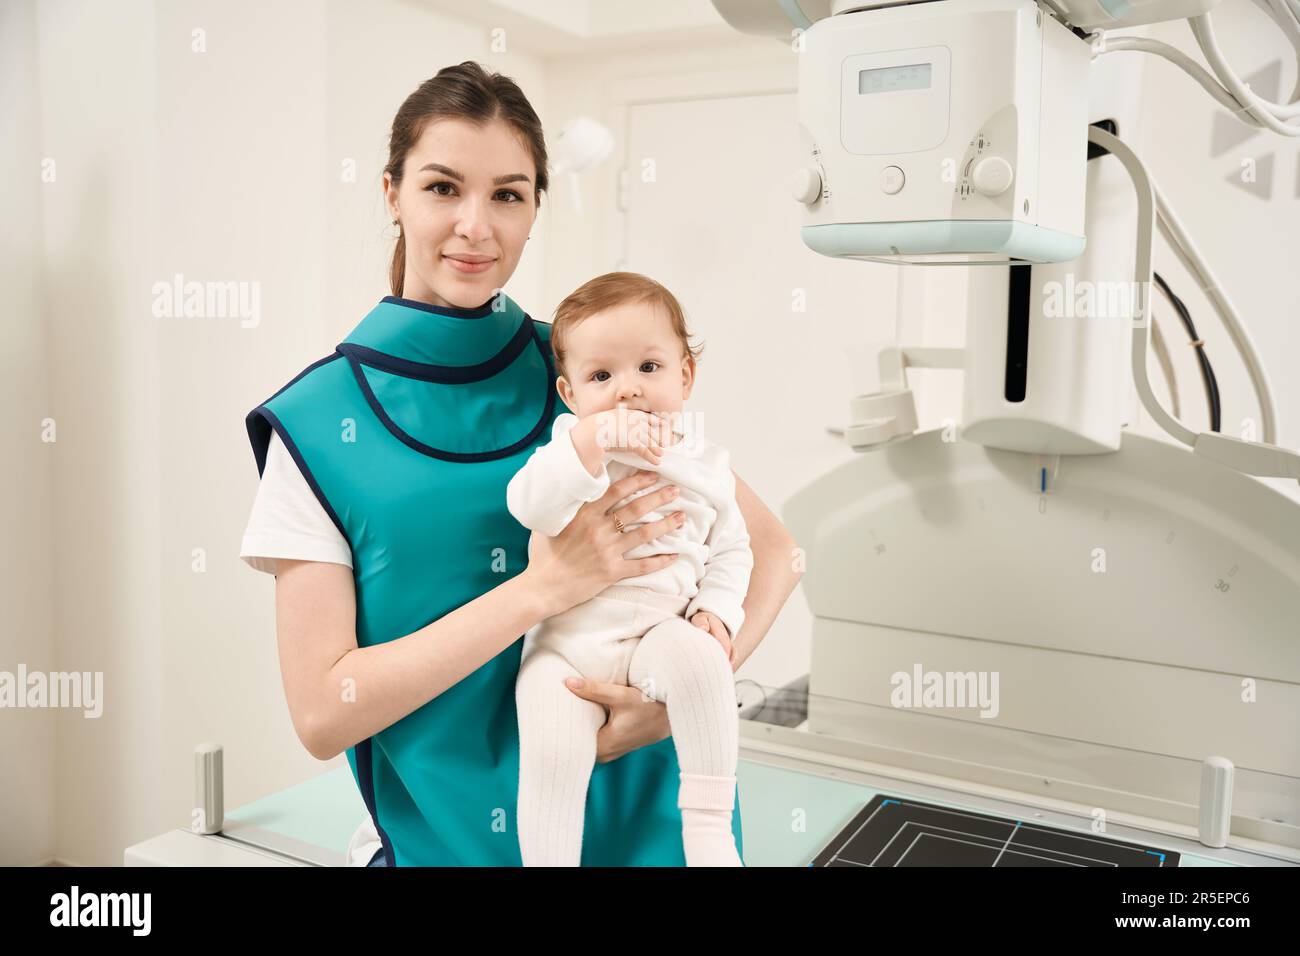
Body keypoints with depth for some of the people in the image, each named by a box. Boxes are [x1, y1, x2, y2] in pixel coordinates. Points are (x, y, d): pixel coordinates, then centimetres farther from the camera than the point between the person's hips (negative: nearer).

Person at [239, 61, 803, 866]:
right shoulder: (318, 423, -9)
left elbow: (774, 551, 0)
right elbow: (321, 714, -13)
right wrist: (543, 587, -22)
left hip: (640, 817, 2)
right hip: (442, 836, -1)